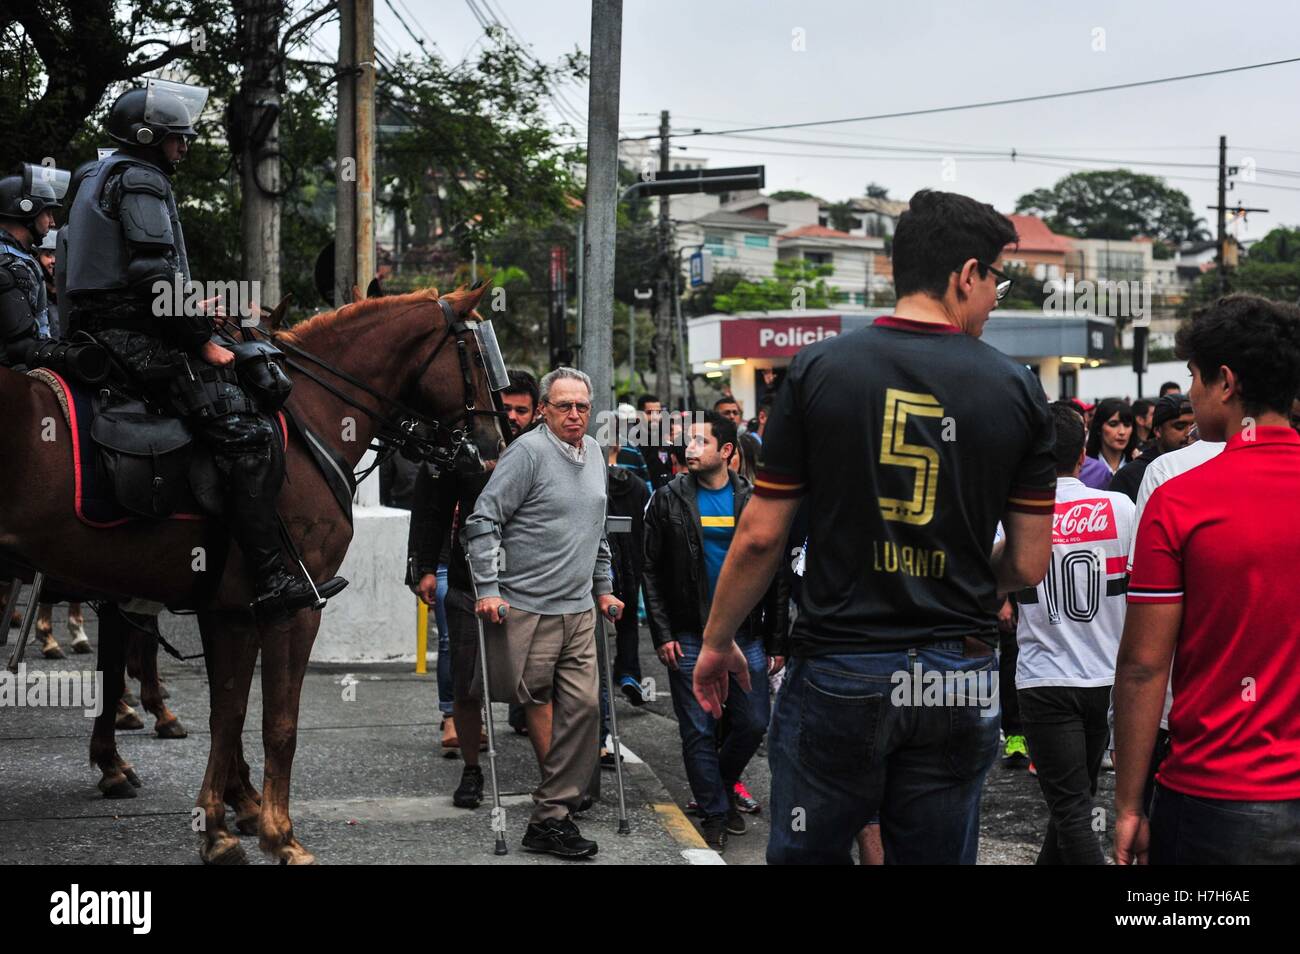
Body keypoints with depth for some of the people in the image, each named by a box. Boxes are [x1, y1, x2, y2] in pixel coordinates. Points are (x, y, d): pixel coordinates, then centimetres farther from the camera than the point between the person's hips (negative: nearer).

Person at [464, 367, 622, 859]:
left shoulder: (594, 453, 14)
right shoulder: (528, 451, -9)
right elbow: (483, 520, -12)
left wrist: (603, 588, 24)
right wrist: (488, 589, -16)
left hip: (579, 610, 7)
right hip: (527, 610, -7)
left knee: (583, 705, -1)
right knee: (537, 703, -2)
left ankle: (550, 816, 2)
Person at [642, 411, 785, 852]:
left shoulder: (754, 501, 2)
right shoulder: (669, 500, 0)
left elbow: (774, 575, 4)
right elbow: (651, 571, 0)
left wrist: (775, 642, 1)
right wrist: (663, 634, -7)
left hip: (745, 634, 1)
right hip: (689, 637, -1)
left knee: (753, 724, 5)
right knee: (698, 732, 2)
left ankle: (723, 785, 30)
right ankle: (714, 812, 15)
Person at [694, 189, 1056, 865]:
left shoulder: (818, 369, -4)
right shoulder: (1017, 390, -1)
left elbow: (761, 536, -3)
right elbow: (1028, 566, 1)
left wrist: (717, 641, 11)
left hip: (838, 672, -1)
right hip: (959, 680, 2)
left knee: (807, 853, 10)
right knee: (938, 857, 11)